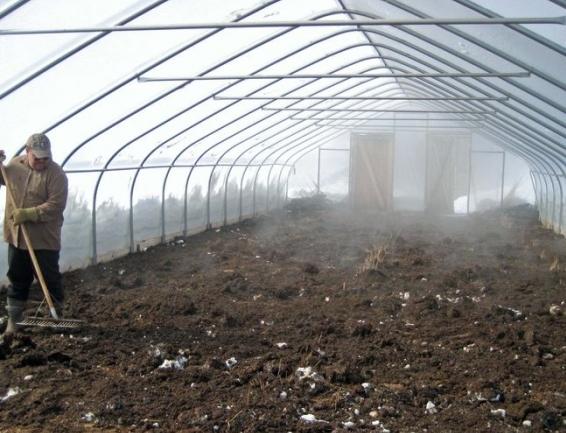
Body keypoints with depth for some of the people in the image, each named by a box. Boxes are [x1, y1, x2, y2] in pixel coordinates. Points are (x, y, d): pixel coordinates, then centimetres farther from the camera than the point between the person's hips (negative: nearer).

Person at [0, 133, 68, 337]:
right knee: (17, 279, 13)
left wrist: (28, 214, -28)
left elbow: (56, 205, -21)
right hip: (17, 236, 5)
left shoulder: (56, 174, -14)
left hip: (44, 239, -5)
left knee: (50, 279, 5)